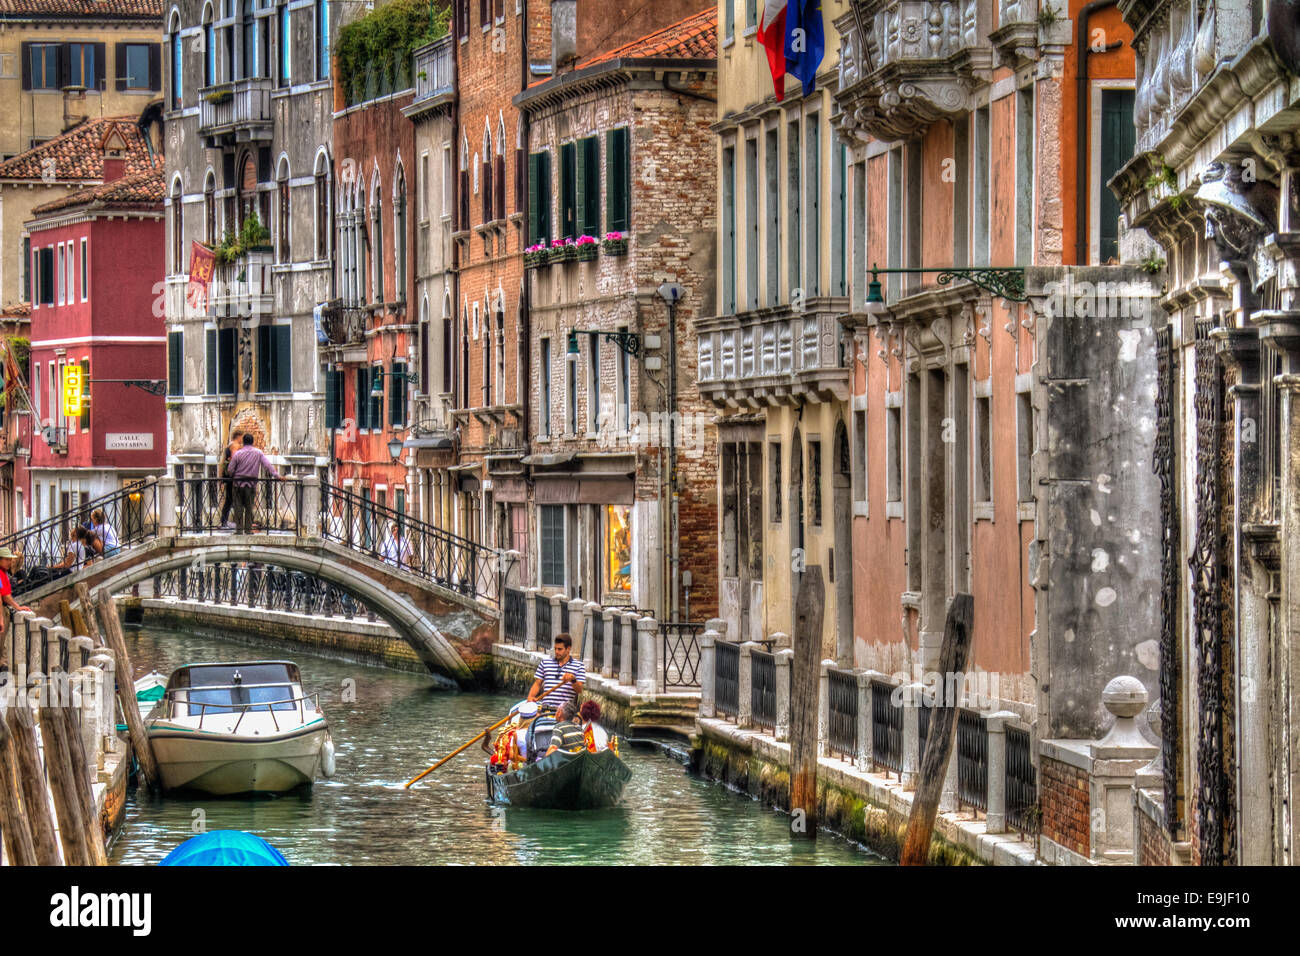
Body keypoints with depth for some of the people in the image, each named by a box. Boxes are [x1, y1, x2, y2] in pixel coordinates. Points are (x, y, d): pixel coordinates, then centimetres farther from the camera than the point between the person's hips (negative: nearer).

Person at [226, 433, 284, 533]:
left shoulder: (237, 454, -6)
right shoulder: (259, 453, -2)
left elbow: (230, 470, -2)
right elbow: (267, 465, -8)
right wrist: (277, 475, -8)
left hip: (239, 483, -1)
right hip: (251, 483, 1)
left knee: (239, 507, 4)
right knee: (249, 507, 9)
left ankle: (240, 528, 0)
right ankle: (248, 529, 7)